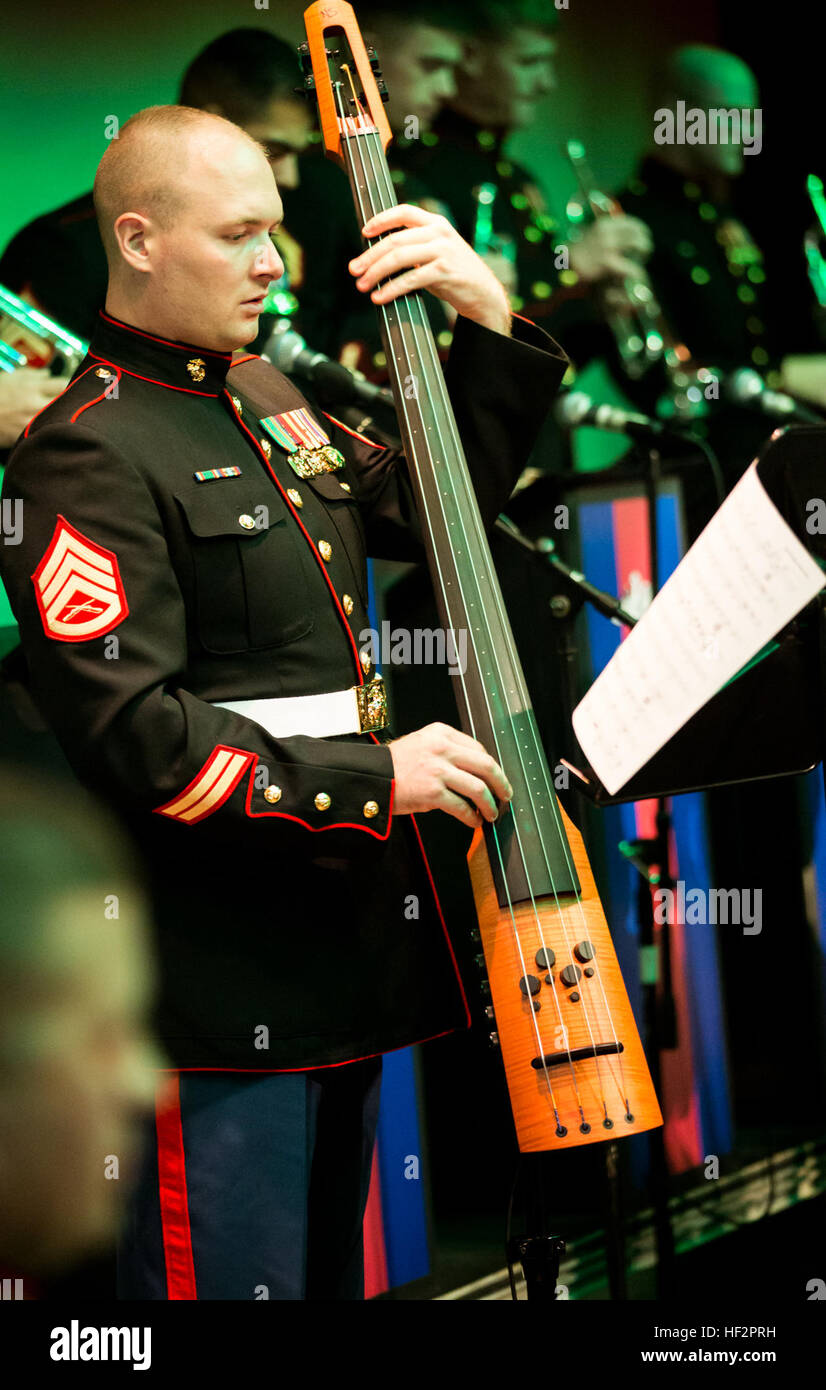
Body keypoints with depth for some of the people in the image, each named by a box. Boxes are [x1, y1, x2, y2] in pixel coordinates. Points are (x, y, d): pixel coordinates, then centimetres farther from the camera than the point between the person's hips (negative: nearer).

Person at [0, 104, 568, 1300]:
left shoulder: (268, 404, 14)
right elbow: (129, 732, -21)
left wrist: (490, 325, 10)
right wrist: (372, 778, -21)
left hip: (347, 946, 9)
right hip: (222, 986, -9)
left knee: (332, 1269, 19)